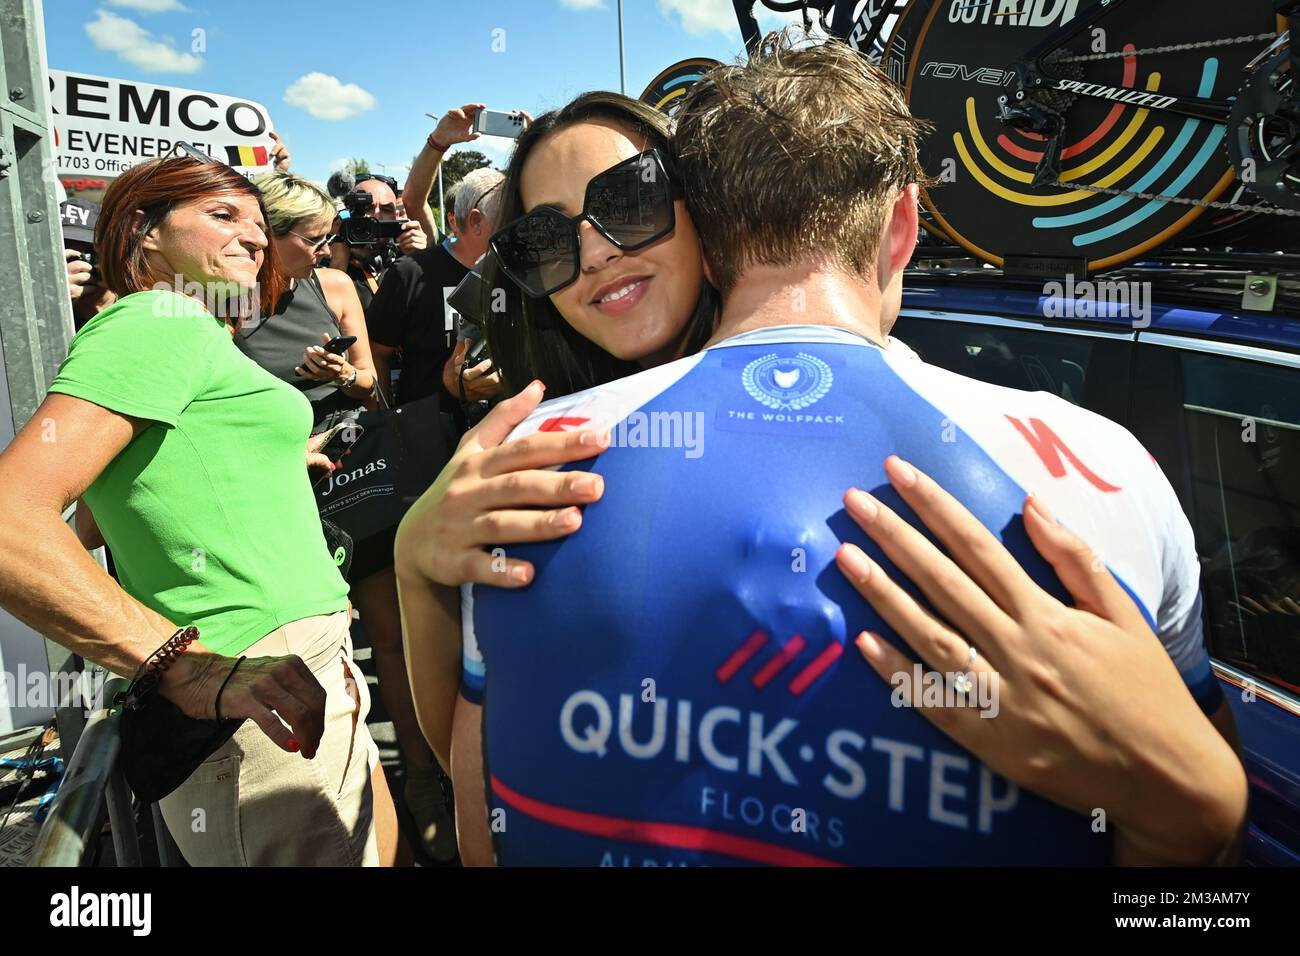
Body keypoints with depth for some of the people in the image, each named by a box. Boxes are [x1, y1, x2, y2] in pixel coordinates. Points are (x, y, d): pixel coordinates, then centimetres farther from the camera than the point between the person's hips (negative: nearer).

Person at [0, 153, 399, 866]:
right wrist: (186, 667, -25)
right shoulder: (161, 320, -10)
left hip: (308, 683, 10)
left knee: (379, 839, 22)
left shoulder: (184, 334, 18)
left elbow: (91, 522, 26)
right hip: (271, 720, -10)